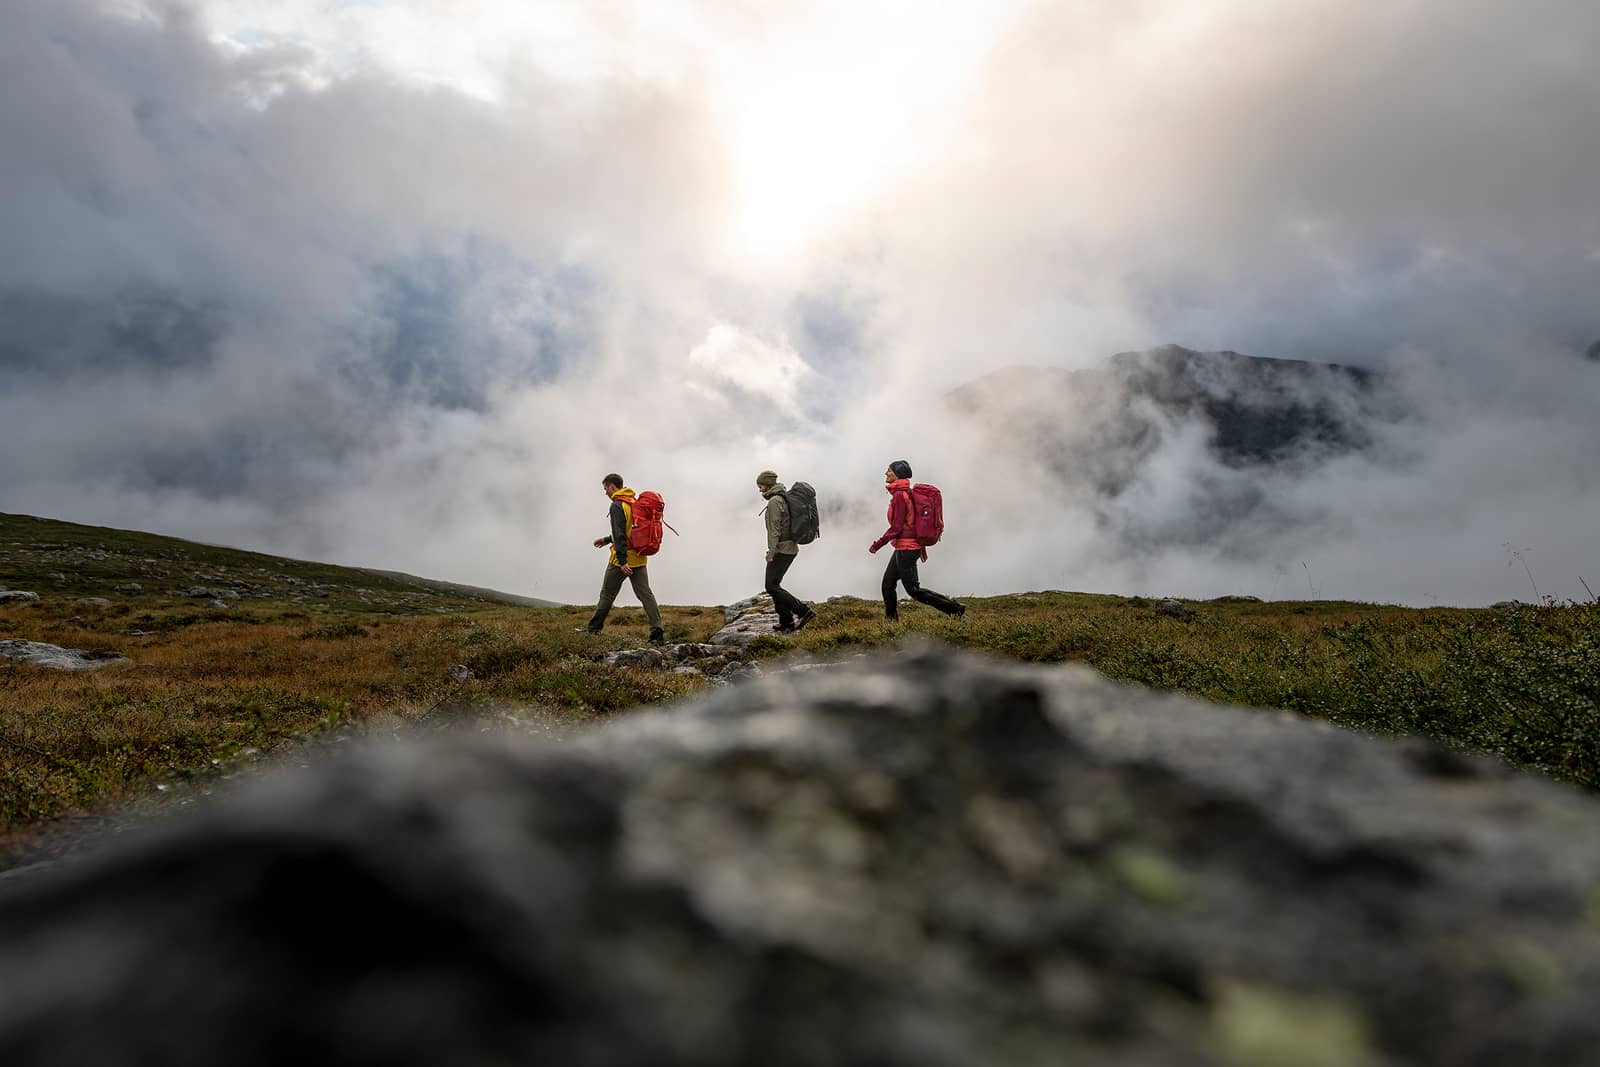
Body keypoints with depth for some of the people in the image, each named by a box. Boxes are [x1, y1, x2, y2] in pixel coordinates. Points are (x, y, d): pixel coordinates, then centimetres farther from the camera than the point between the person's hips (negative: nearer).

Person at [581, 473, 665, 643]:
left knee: (607, 594, 7)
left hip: (622, 560, -7)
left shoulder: (617, 505, -13)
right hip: (639, 558, 7)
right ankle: (657, 630, -7)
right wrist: (607, 539, 30)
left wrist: (622, 561, -24)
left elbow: (619, 534, -21)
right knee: (645, 594, 2)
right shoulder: (635, 502, 14)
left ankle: (594, 628, 19)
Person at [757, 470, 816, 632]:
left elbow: (774, 528, -19)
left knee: (771, 587, -7)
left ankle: (804, 611, -12)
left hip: (781, 550, -10)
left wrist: (771, 551, -20)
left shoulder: (774, 501, -13)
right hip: (791, 548, 10)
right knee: (774, 585, 14)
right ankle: (786, 622, 11)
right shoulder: (785, 499, 17)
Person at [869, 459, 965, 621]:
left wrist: (878, 544, -13)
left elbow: (896, 528, -20)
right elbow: (914, 521, 18)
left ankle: (956, 610, -2)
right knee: (887, 585, 14)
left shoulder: (899, 495, -18)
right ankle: (892, 621, 21)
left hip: (905, 549, -10)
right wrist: (922, 546, 24)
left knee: (914, 590, -3)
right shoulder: (907, 493, 12)